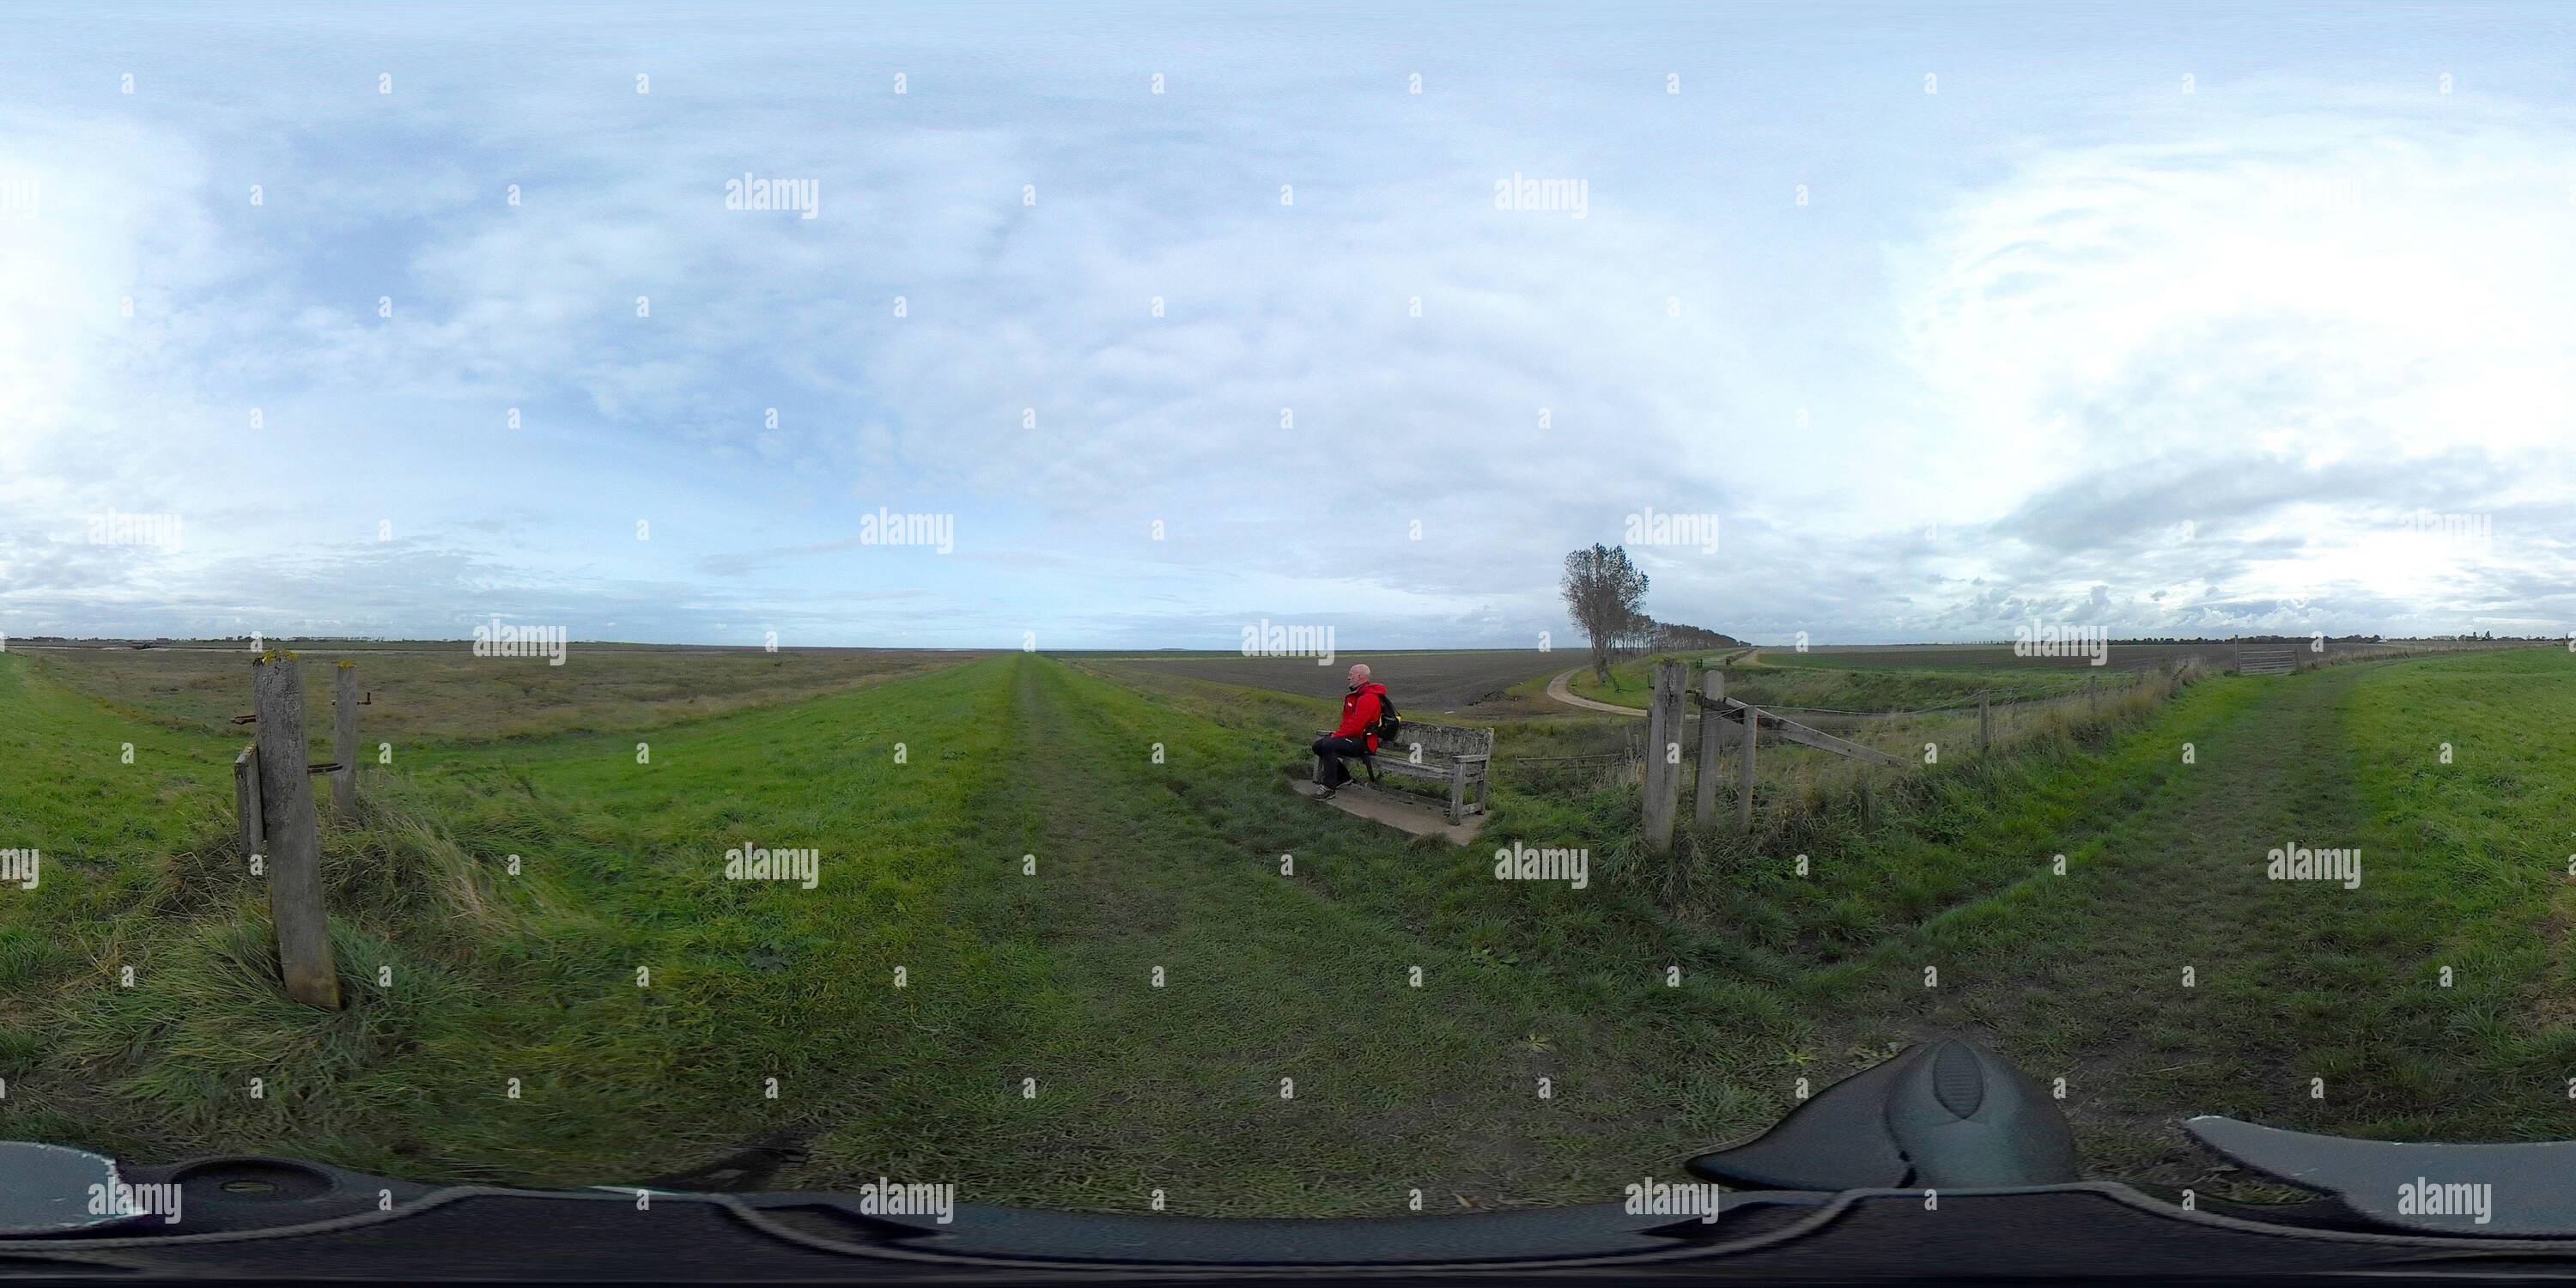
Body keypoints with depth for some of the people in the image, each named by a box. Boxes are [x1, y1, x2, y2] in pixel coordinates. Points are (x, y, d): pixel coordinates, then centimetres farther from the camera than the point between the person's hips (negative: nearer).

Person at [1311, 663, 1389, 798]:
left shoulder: (1369, 698, -19)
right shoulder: (1356, 694, 16)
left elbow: (1356, 725, -25)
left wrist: (1336, 735, -16)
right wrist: (1337, 732, 4)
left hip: (1363, 742, -11)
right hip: (1352, 736, 11)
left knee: (1329, 746, -30)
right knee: (1318, 745, 7)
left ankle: (1329, 788, -27)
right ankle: (1343, 777, 15)